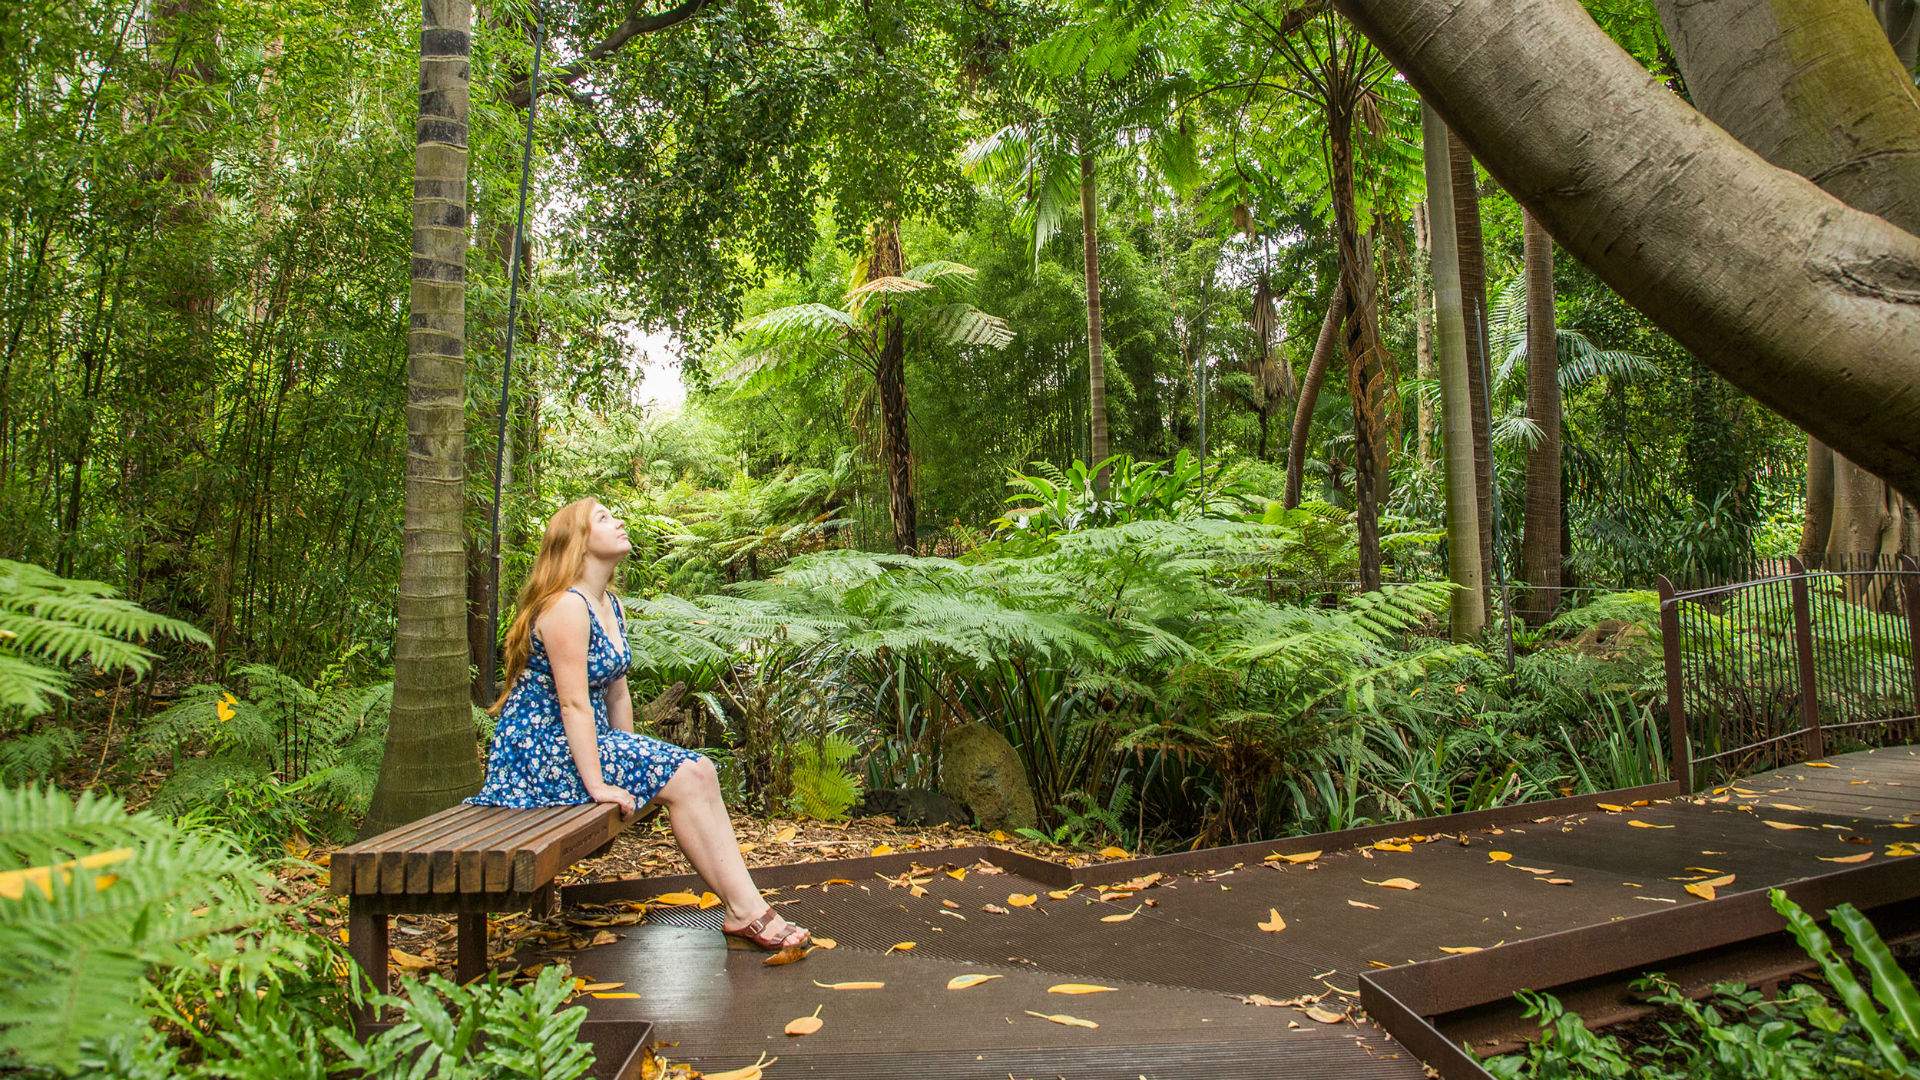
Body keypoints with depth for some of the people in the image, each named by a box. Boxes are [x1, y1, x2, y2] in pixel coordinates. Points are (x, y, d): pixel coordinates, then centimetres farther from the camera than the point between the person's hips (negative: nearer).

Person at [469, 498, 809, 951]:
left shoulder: (611, 606, 12)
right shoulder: (567, 605, -18)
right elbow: (573, 703, -22)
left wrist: (632, 753, 9)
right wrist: (597, 784, -23)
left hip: (586, 738, 9)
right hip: (541, 746, -9)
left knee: (700, 770, -6)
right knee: (683, 778, -19)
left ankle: (746, 906, -9)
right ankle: (745, 912, -14)